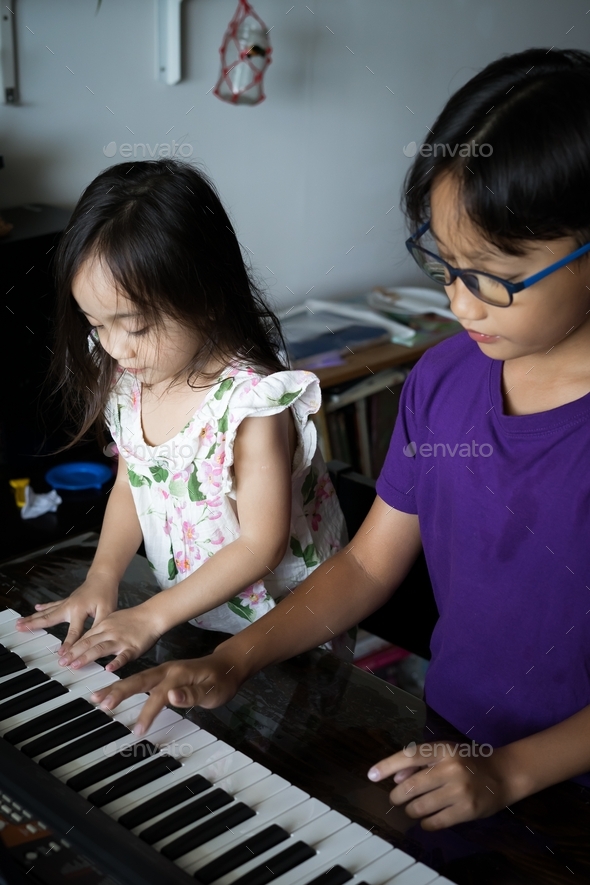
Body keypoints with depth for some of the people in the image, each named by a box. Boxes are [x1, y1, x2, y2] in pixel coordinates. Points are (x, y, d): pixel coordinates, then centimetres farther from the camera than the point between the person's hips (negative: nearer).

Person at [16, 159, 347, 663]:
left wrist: (150, 617, -18)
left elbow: (262, 544, -19)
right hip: (186, 624, 5)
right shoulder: (129, 384, -3)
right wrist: (101, 579, -3)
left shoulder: (251, 403, -24)